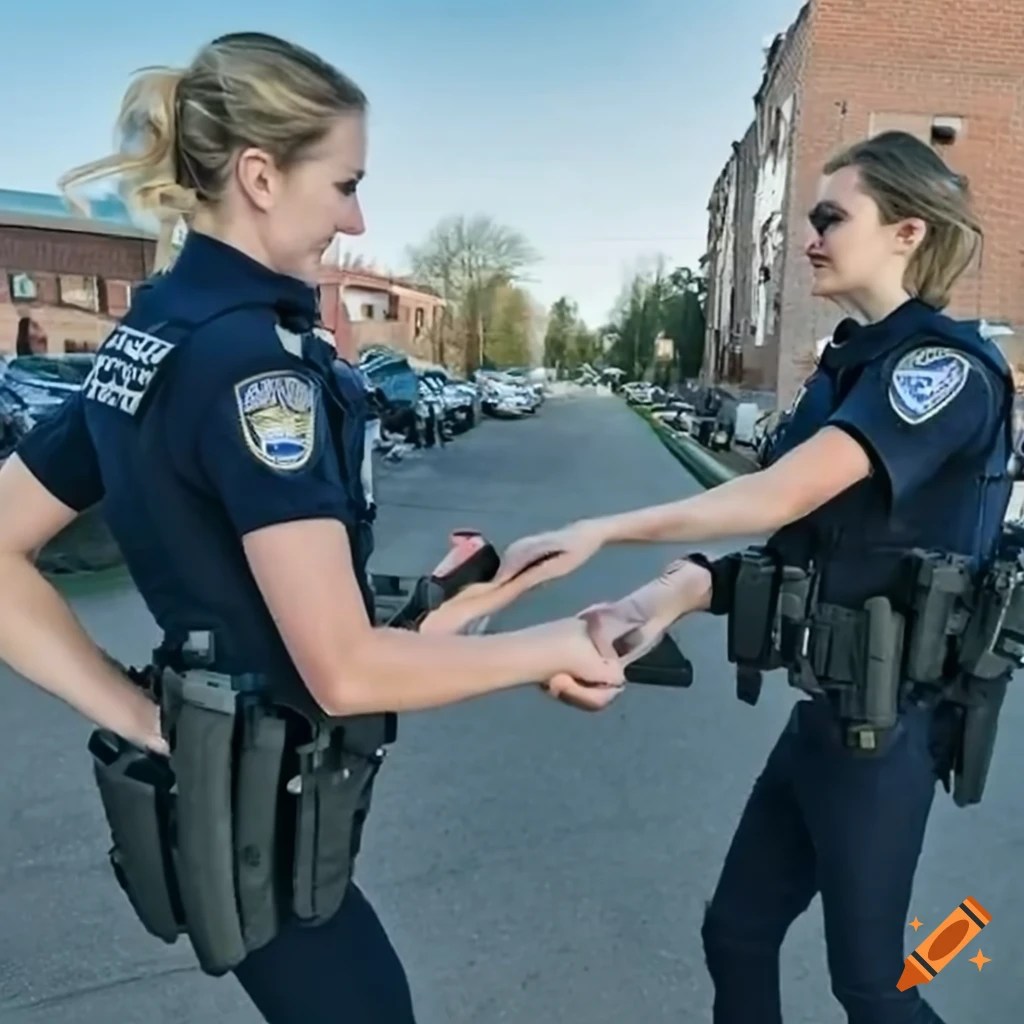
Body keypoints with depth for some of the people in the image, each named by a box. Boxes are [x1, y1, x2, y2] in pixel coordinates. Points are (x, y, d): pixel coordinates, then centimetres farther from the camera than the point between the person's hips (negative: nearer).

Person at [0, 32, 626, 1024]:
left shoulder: (146, 336, 3)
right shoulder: (253, 358, -24)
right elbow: (347, 668, -28)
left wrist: (140, 713, 0)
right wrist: (552, 645, -14)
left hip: (214, 779, 8)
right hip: (259, 806, -8)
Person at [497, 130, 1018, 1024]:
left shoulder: (946, 365, -16)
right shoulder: (851, 363, 10)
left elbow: (783, 495, -29)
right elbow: (799, 537, 5)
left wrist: (601, 531, -27)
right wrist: (667, 597, -9)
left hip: (883, 721, -8)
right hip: (825, 709, 8)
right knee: (736, 935, 17)